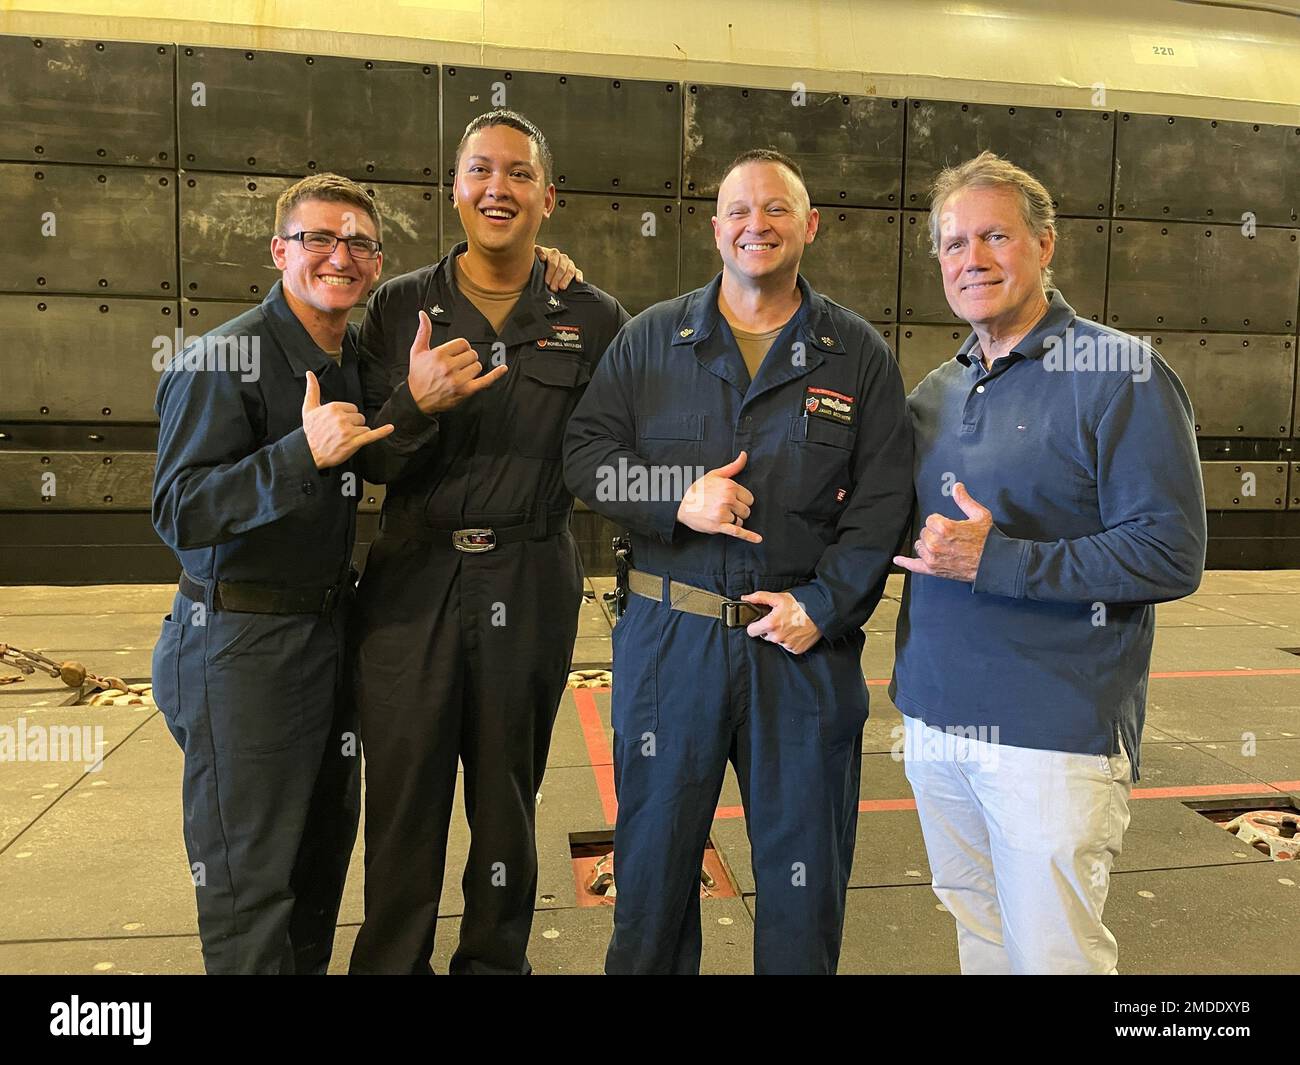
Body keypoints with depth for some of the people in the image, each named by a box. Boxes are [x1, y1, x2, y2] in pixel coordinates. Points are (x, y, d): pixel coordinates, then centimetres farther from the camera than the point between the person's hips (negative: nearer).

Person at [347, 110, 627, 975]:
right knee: (403, 798, 9)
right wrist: (416, 404, -17)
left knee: (507, 797, 13)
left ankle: (497, 959, 34)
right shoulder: (401, 307, 5)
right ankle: (391, 960, 30)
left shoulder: (595, 319, 3)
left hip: (531, 587, 0)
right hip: (414, 581, 1)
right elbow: (369, 462, 2)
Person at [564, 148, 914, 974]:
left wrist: (823, 605, -11)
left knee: (805, 868, 13)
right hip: (669, 637, 1)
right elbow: (586, 451, 3)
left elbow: (882, 501, 0)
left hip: (805, 646, 0)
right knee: (654, 855, 16)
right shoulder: (651, 338, 6)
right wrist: (677, 500, -13)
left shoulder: (860, 355, 4)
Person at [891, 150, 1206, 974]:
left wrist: (992, 560, -22)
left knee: (1054, 954, 6)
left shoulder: (1122, 374, -10)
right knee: (978, 938, 21)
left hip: (1054, 735, -6)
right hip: (936, 721, 6)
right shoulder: (936, 393, 11)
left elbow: (1171, 557, -16)